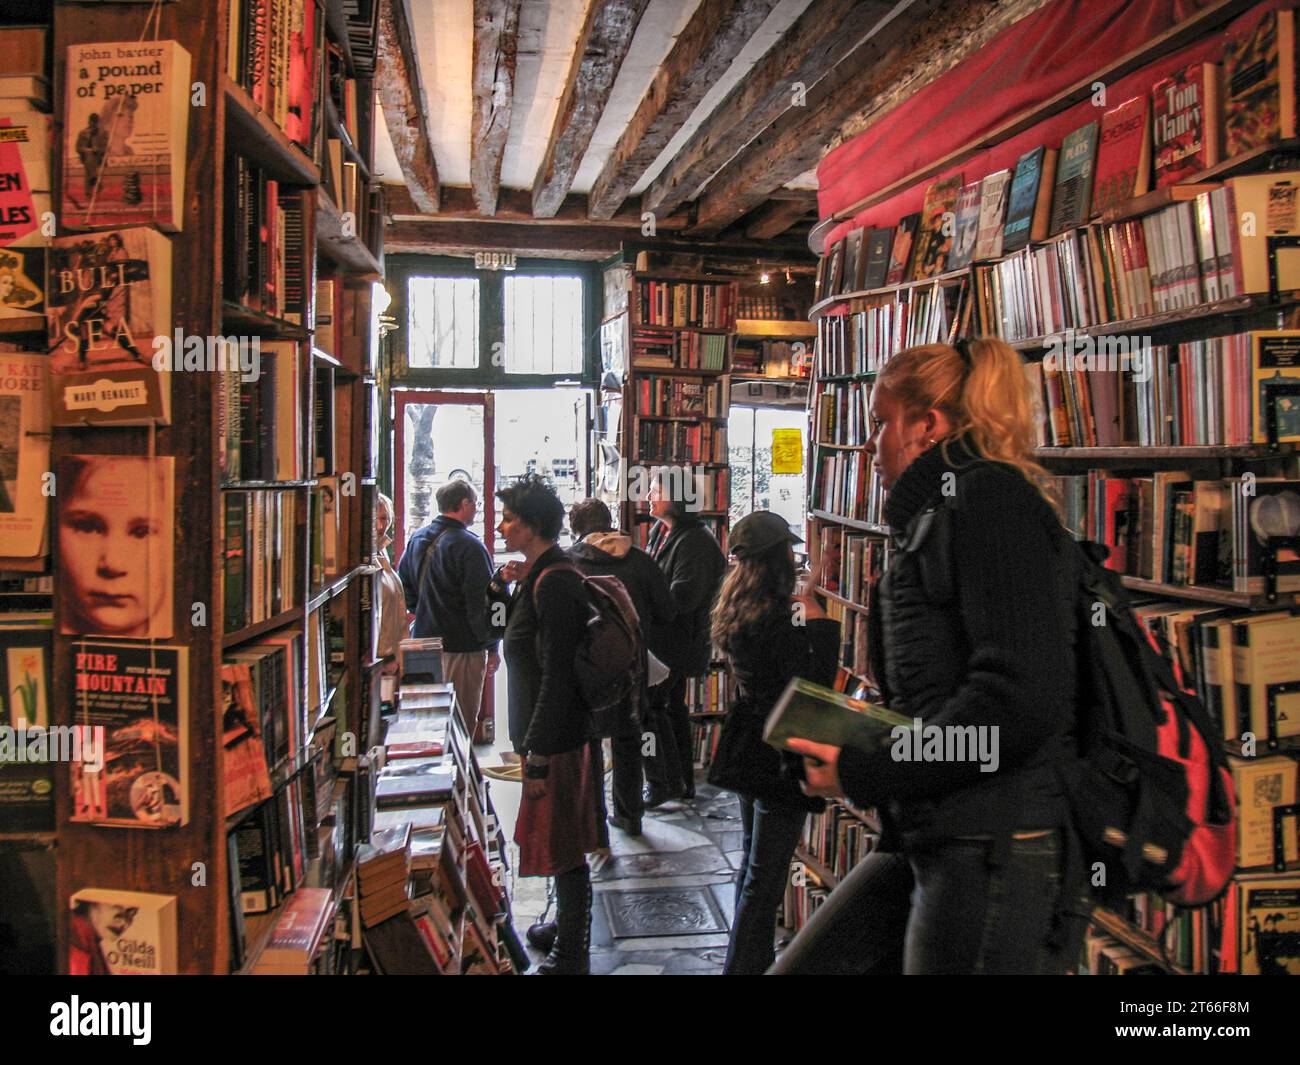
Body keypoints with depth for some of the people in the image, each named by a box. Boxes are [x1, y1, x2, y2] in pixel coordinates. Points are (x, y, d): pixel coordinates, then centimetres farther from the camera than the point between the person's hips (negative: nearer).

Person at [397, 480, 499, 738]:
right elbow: (481, 603, -17)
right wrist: (492, 648, -9)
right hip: (461, 649, -8)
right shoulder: (469, 546, -17)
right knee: (463, 721, 0)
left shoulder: (417, 539, 7)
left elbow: (404, 586, 17)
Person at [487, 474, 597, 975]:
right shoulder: (541, 574, 9)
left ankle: (571, 955, 17)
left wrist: (538, 755, -23)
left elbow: (556, 676, -25)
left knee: (562, 844, 3)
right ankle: (567, 924, 40)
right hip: (549, 731, 10)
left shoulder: (554, 582, -22)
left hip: (557, 736, -10)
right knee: (558, 837, 23)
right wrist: (502, 585, 4)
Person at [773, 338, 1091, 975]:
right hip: (929, 846, 9)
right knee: (796, 969, 11)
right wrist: (849, 737, 6)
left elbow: (1021, 699, -23)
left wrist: (863, 774, -16)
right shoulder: (936, 518, 19)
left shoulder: (991, 496, -11)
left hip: (995, 858, -9)